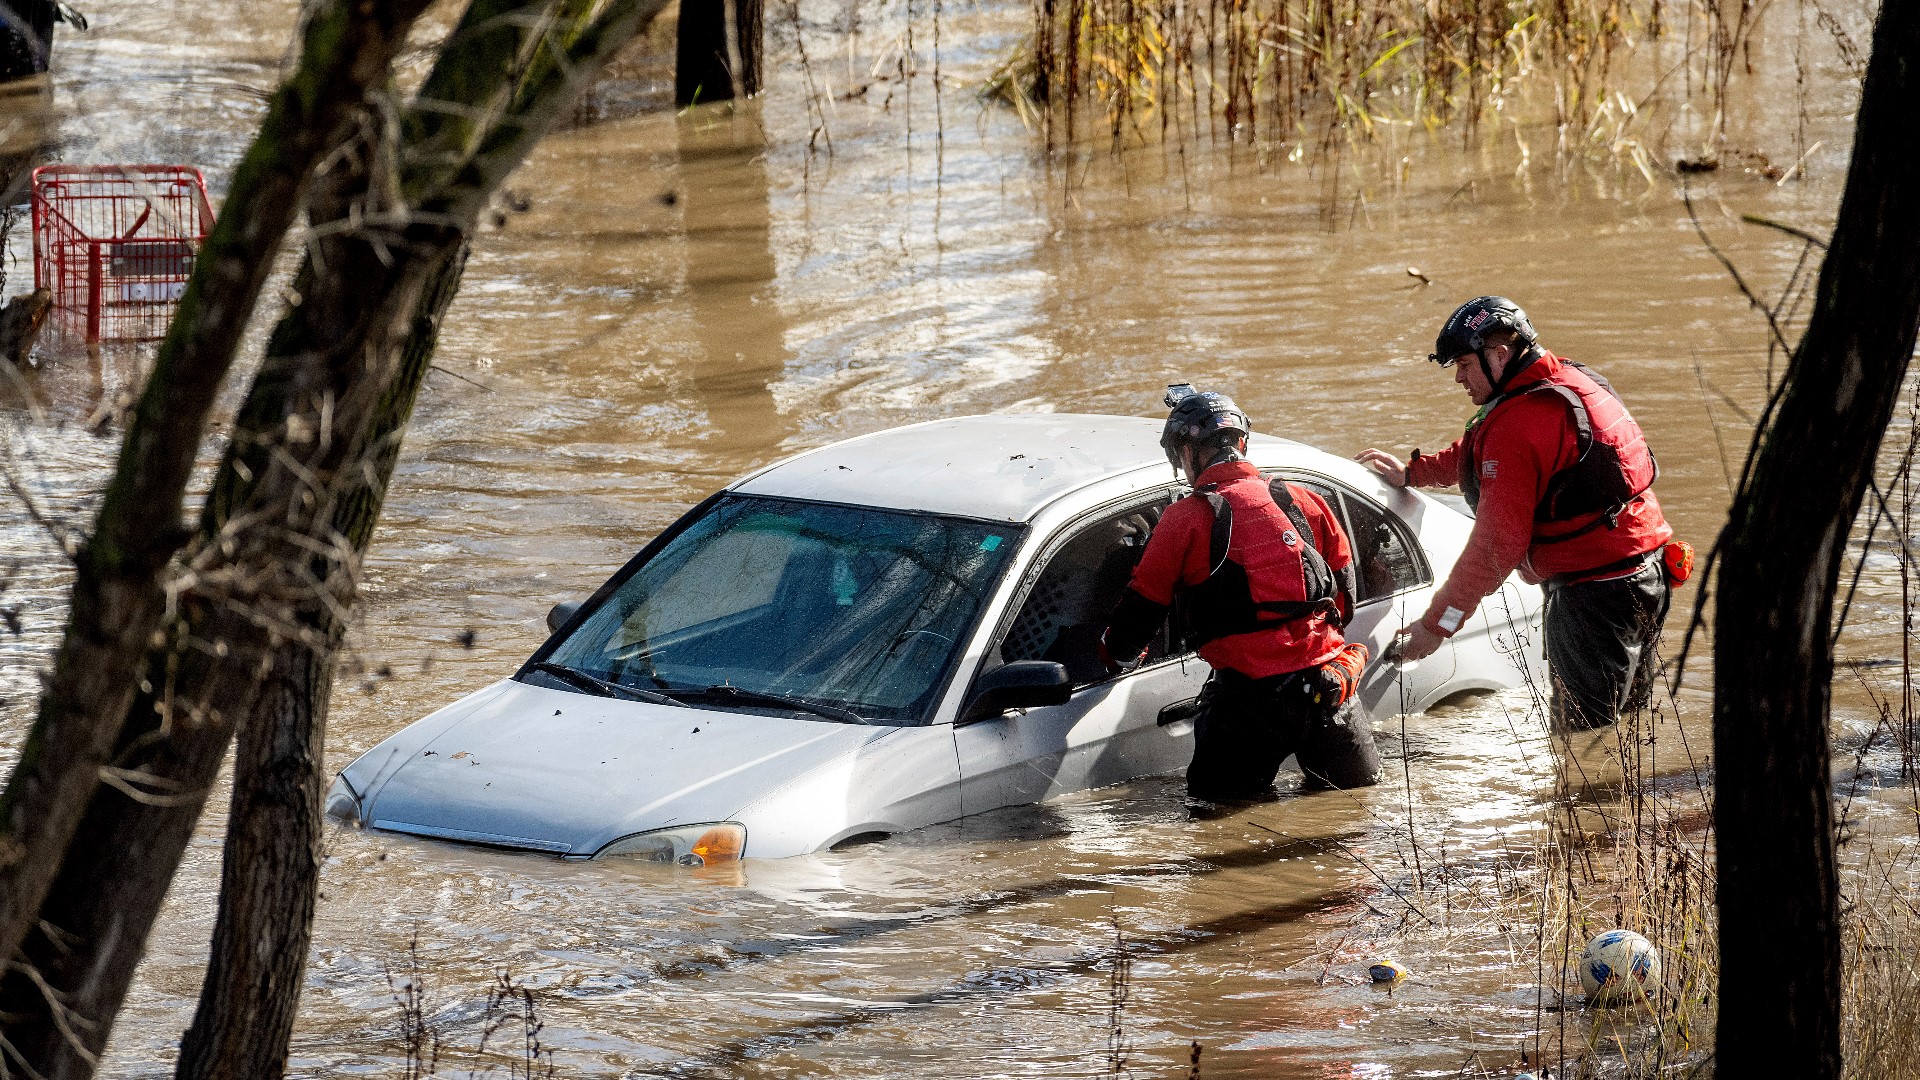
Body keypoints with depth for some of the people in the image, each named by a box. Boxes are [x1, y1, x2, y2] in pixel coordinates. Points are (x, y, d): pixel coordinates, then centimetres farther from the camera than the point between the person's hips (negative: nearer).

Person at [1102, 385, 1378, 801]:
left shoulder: (1184, 520, -3)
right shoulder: (1304, 502, 10)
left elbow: (1140, 610, 4)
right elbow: (1345, 598, 17)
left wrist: (1115, 652, 24)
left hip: (1251, 696, -4)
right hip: (1328, 686, 4)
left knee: (1211, 805, 9)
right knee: (1358, 784, 22)